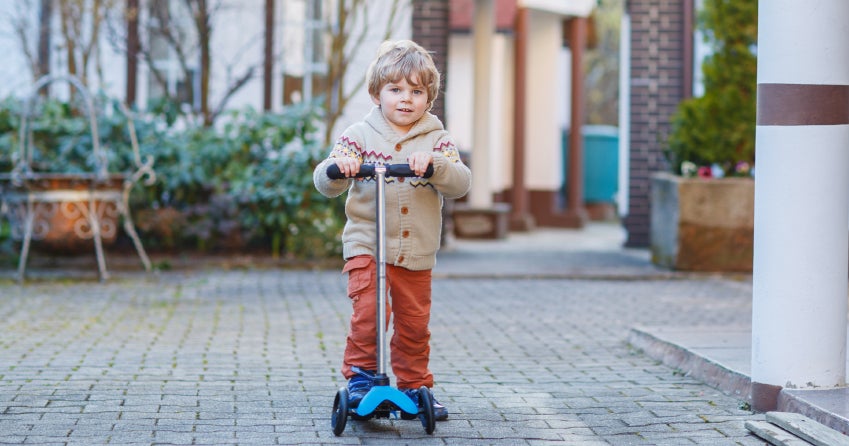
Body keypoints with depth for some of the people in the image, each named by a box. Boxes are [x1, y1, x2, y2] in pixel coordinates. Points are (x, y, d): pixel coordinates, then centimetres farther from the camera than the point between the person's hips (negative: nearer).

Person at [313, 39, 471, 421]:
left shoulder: (436, 140, 3)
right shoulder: (360, 136, 0)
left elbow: (461, 183, -11)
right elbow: (325, 184, -6)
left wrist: (434, 163, -30)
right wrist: (338, 167, -28)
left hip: (417, 252, 2)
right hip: (366, 245, -2)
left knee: (414, 323, 9)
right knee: (369, 310, -19)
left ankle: (414, 385, 26)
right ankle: (360, 374, -1)